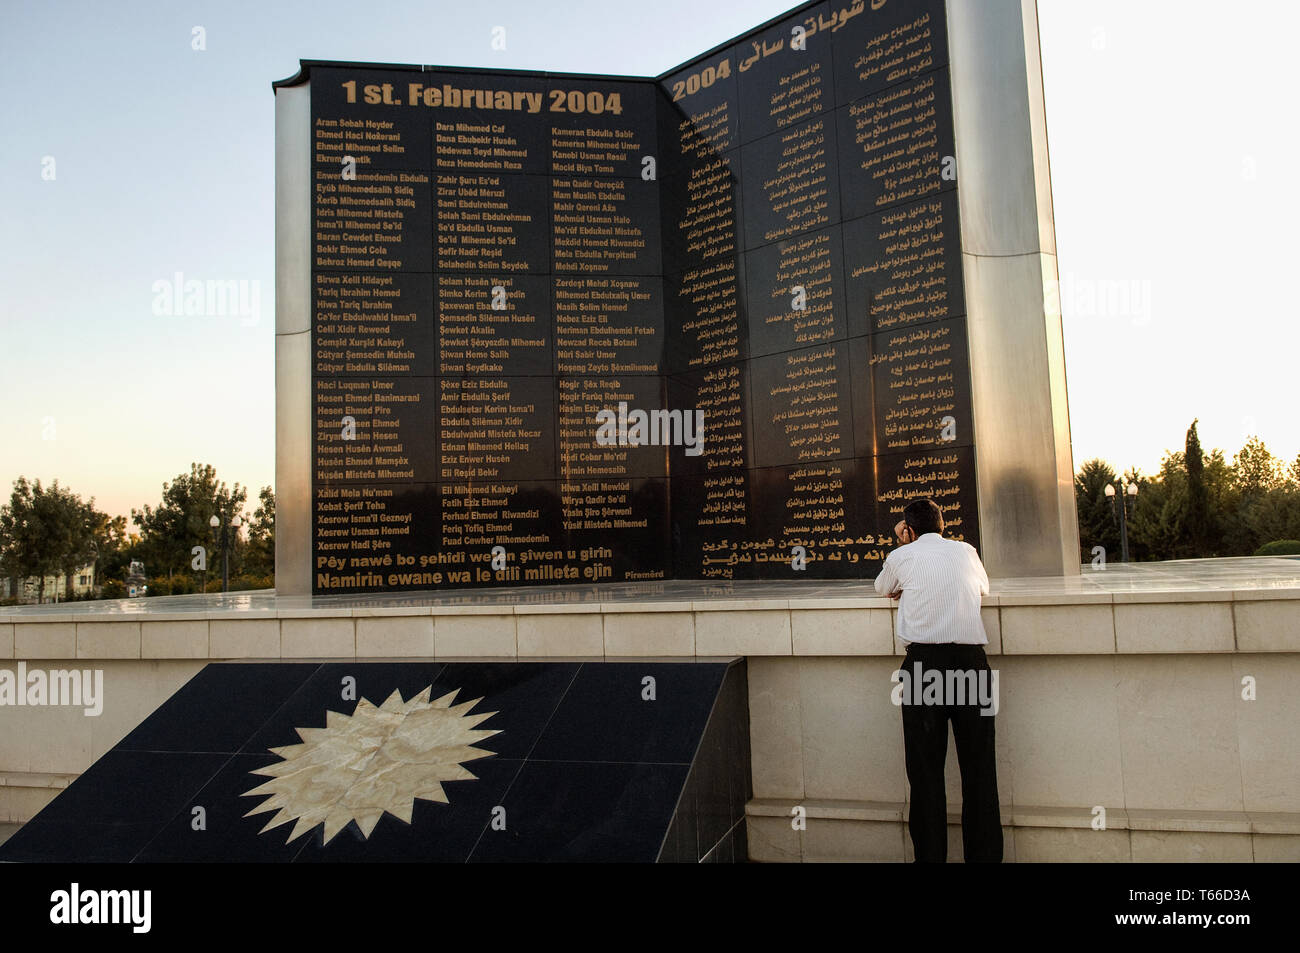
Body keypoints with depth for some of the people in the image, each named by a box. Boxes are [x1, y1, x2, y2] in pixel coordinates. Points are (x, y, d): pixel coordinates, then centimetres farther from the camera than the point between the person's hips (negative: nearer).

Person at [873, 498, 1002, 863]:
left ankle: (930, 855, 9)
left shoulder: (901, 556, 10)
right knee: (978, 766, 8)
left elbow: (882, 589, 30)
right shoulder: (965, 550, 17)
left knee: (926, 767, 4)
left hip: (923, 661, -2)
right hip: (971, 659, 2)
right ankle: (985, 854, 13)